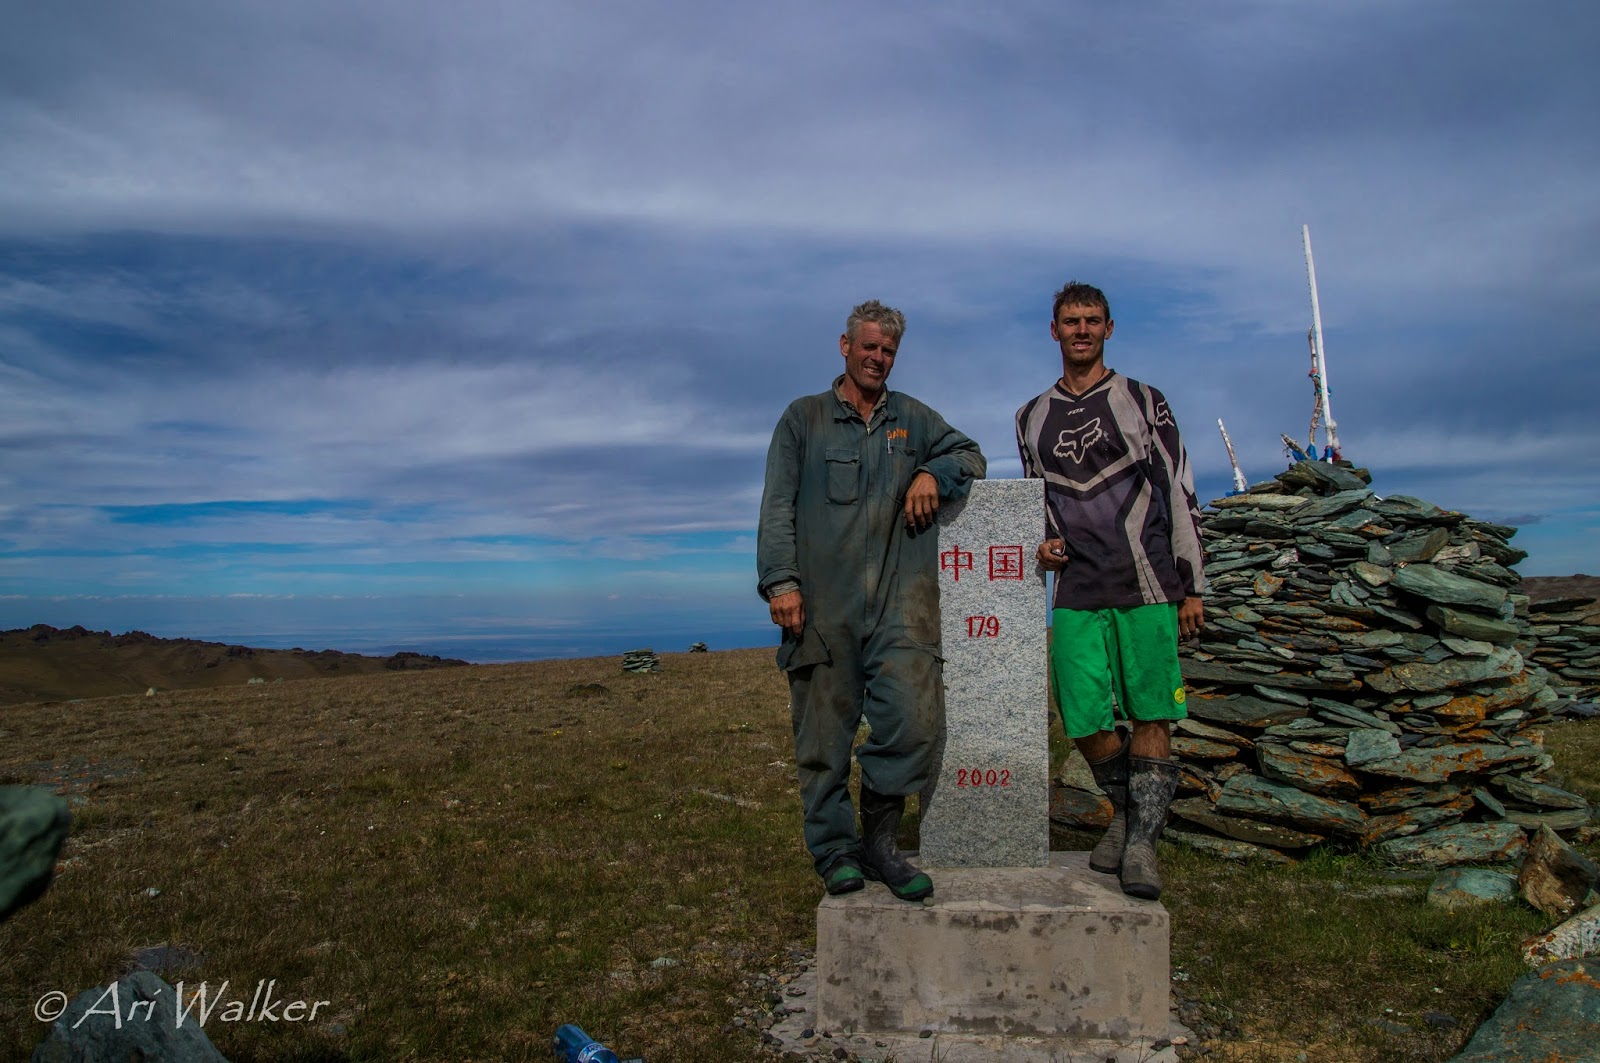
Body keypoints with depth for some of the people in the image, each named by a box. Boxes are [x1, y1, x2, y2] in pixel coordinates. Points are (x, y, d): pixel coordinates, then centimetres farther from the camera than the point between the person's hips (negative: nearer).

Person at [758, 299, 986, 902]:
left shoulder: (913, 418, 20)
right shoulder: (803, 418, 12)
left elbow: (970, 454, 25)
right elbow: (777, 508, 5)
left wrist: (931, 473, 3)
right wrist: (781, 581, -8)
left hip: (899, 601, 2)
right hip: (823, 603, -1)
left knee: (915, 717, -13)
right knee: (824, 732, 0)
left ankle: (879, 839, 5)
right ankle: (835, 851, 15)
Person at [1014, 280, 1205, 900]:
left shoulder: (1143, 402, 6)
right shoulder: (1032, 418, 15)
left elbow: (1181, 496, 3)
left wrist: (1193, 587, -1)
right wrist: (1042, 542, 3)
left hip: (1147, 587, -2)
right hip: (1076, 593, 3)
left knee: (1150, 715, -3)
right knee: (1085, 721, -1)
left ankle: (1142, 839, 7)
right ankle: (1124, 811, 25)